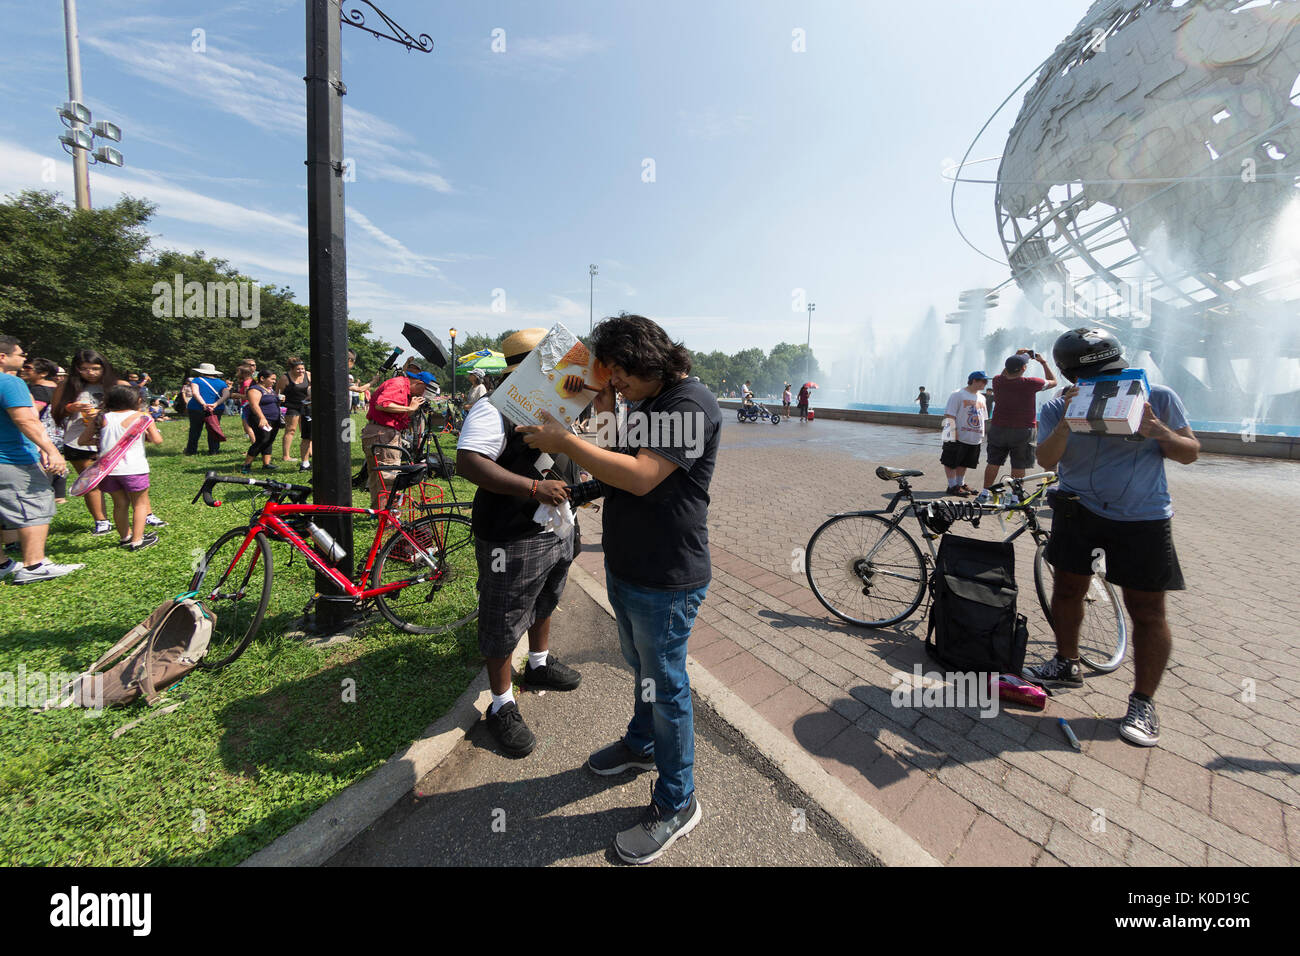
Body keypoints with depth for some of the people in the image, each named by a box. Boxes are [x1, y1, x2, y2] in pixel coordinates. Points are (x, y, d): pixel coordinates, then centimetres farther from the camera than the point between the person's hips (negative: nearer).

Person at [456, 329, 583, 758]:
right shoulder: (496, 409, -18)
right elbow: (467, 462, -30)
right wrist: (535, 487, -33)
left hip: (558, 531, 9)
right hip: (513, 540, -9)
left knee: (544, 604, 27)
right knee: (504, 626, 6)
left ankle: (540, 664, 50)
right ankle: (502, 707, 24)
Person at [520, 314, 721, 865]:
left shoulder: (691, 404, -21)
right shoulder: (644, 402, 10)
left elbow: (641, 476, -31)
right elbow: (619, 462, 13)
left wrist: (564, 442, -24)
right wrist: (604, 415, 0)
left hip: (665, 581, -9)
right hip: (625, 569, 9)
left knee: (666, 686, 7)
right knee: (641, 669, 27)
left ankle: (677, 804, 29)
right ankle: (641, 744, 52)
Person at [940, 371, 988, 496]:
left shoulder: (981, 398, 17)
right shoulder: (958, 394, -8)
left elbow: (982, 418, 25)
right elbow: (949, 416, -14)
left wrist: (982, 434, 21)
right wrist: (953, 432, -18)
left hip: (975, 439, 7)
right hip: (957, 439, -7)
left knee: (964, 463, 14)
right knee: (951, 462, -3)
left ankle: (960, 484, 23)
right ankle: (952, 486, 4)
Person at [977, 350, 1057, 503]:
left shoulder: (997, 381, -6)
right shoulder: (1030, 383, -14)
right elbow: (1053, 382, 5)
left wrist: (1015, 357, 19)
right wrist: (1044, 362, 13)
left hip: (998, 429, 3)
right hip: (1022, 430, -3)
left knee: (993, 462, 11)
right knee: (1018, 467, 6)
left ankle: (985, 492, 16)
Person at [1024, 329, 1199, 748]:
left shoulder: (1158, 399, -3)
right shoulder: (1057, 409, -2)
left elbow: (1190, 453, 1)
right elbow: (1046, 460, -13)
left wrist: (1158, 432, -19)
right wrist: (1066, 423, -28)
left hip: (1143, 520, -2)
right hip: (1079, 511, 2)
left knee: (1147, 611, 1)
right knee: (1067, 588, 11)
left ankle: (1143, 702, 15)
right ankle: (1067, 665, 33)